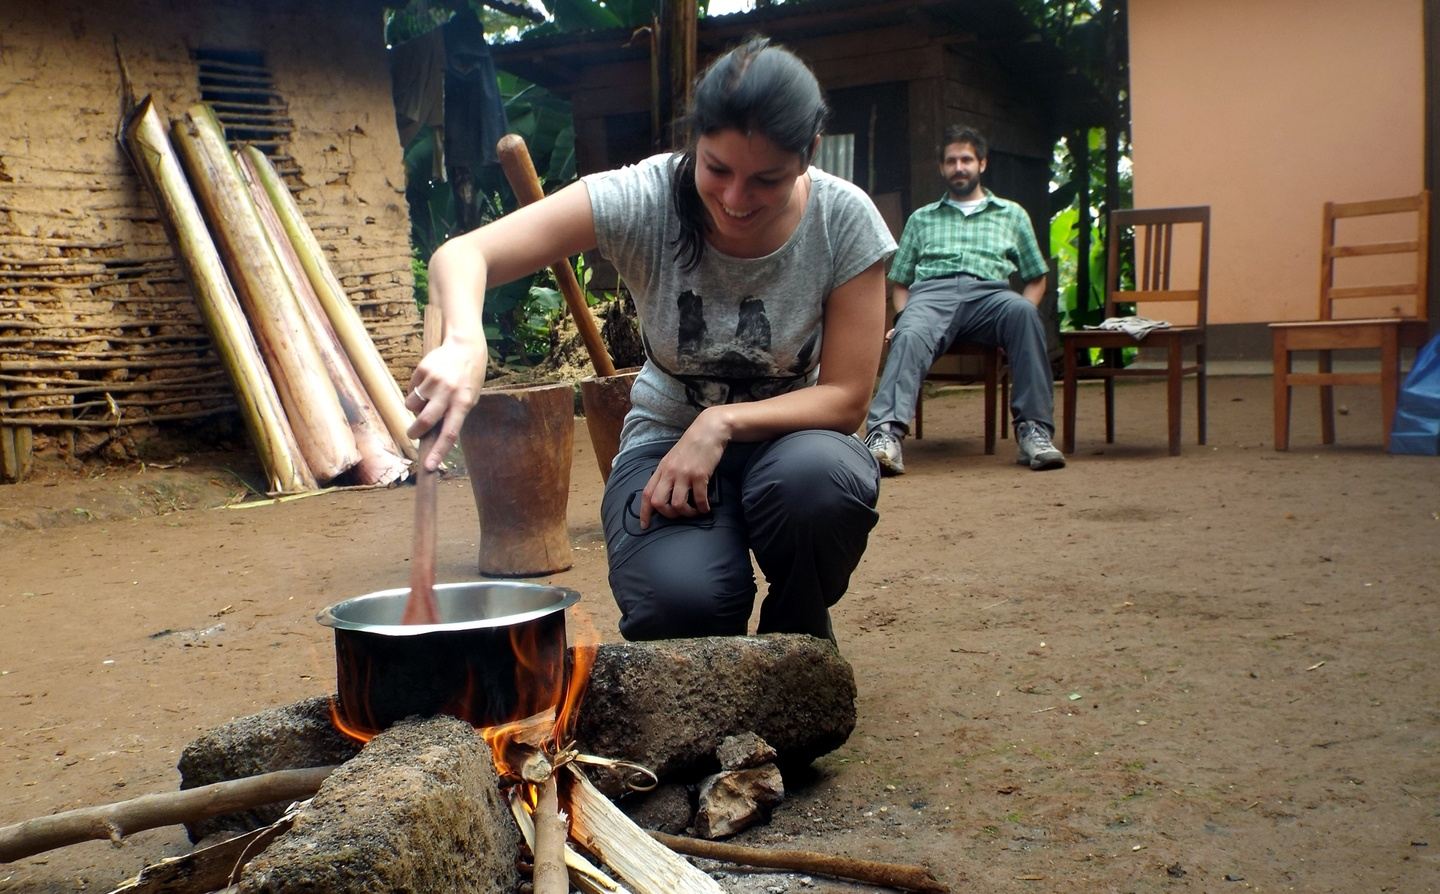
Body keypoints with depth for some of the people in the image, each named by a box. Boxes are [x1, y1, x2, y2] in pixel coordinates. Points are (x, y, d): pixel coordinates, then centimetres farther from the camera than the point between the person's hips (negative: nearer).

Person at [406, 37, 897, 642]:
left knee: (815, 474, -37)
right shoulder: (643, 198, -19)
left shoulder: (844, 219, -16)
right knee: (682, 597, -33)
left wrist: (723, 423, -29)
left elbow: (846, 397, -14)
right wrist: (464, 343, -47)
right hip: (667, 437, -1)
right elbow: (462, 255, -25)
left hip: (786, 438, 1)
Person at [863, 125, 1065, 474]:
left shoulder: (1012, 214, 30)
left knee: (1023, 312, -37)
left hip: (989, 293, 0)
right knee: (910, 337, -37)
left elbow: (1036, 278, 25)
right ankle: (886, 432, -58)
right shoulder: (921, 218, 32)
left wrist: (1021, 317, 3)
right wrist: (902, 316, 3)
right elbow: (900, 279, 25)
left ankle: (1034, 429, -37)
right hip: (931, 292, 0)